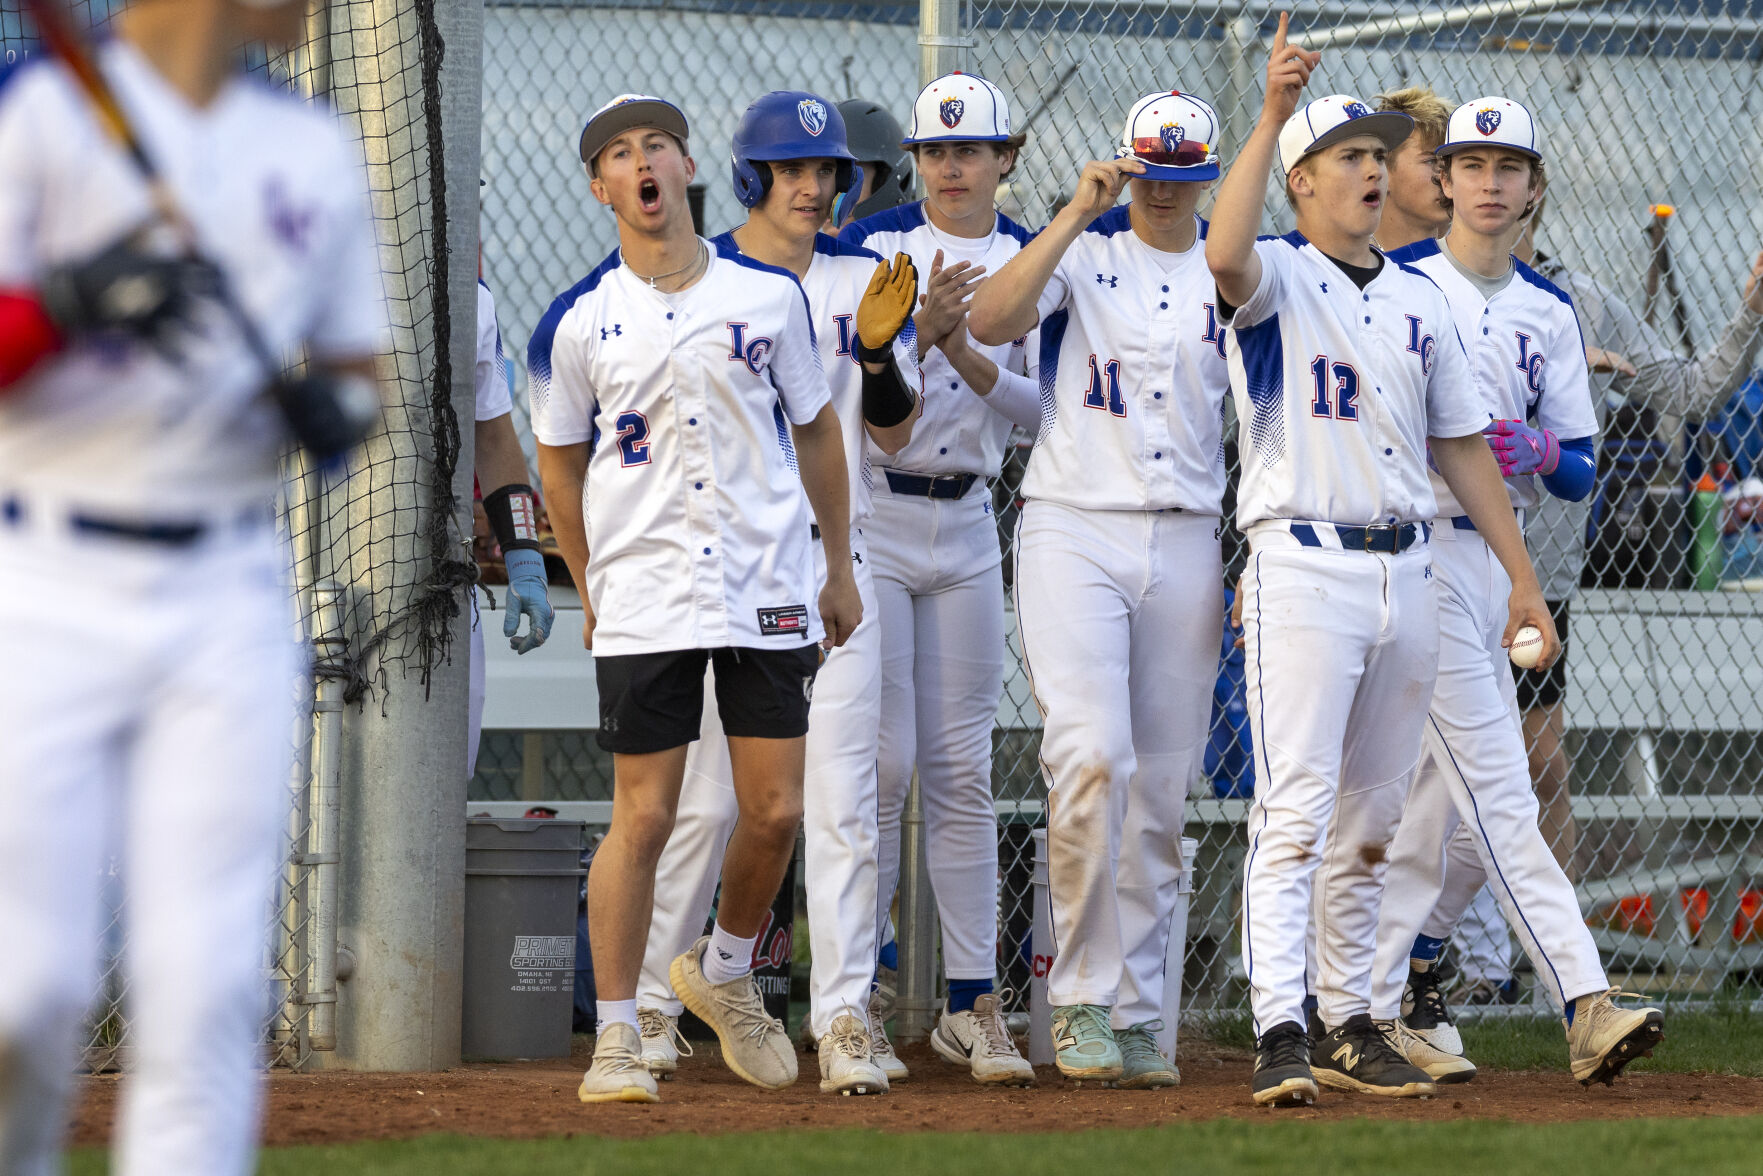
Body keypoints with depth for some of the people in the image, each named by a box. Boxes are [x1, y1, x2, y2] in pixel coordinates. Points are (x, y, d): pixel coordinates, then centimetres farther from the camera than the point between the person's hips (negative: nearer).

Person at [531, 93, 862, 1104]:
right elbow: (559, 461, 12)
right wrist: (594, 589, 12)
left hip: (770, 593, 2)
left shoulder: (769, 295, 4)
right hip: (644, 600, -2)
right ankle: (617, 1037, 3)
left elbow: (817, 431, 13)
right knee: (644, 818, -6)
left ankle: (726, 973, 28)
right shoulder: (579, 322, 1)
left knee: (777, 811, 1)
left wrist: (840, 568, 14)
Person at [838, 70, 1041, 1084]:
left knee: (962, 771, 4)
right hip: (867, 514, -3)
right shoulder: (871, 247, -3)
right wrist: (921, 327, -24)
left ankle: (973, 1003, 6)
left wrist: (970, 355, -15)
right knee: (882, 762, -6)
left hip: (966, 526, 4)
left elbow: (1040, 410, 1)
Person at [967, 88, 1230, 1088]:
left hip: (1189, 545, 3)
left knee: (1160, 791, 4)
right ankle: (1083, 997, -11)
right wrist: (1077, 214, -18)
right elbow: (989, 322, -15)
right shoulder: (1082, 250, 5)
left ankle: (1139, 1015, 11)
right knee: (1090, 757, -19)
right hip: (1074, 531, -3)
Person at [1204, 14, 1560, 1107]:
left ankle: (1349, 1025, 18)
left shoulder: (1420, 300, 16)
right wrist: (1271, 115, -30)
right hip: (1305, 572, -6)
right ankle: (1280, 1035, -18)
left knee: (1370, 823, 11)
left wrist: (1525, 579, 13)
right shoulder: (1276, 279, -2)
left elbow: (1463, 444, 17)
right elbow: (1226, 253, -27)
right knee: (1296, 812, -13)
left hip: (1409, 571, 6)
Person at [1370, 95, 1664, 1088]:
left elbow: (1582, 474, 11)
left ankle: (1373, 1009, 15)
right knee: (1499, 791, -12)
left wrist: (1542, 451, -10)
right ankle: (1586, 1004, -19)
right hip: (1411, 550, -6)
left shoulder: (1551, 313, 13)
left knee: (1433, 797, 8)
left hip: (1499, 558, 6)